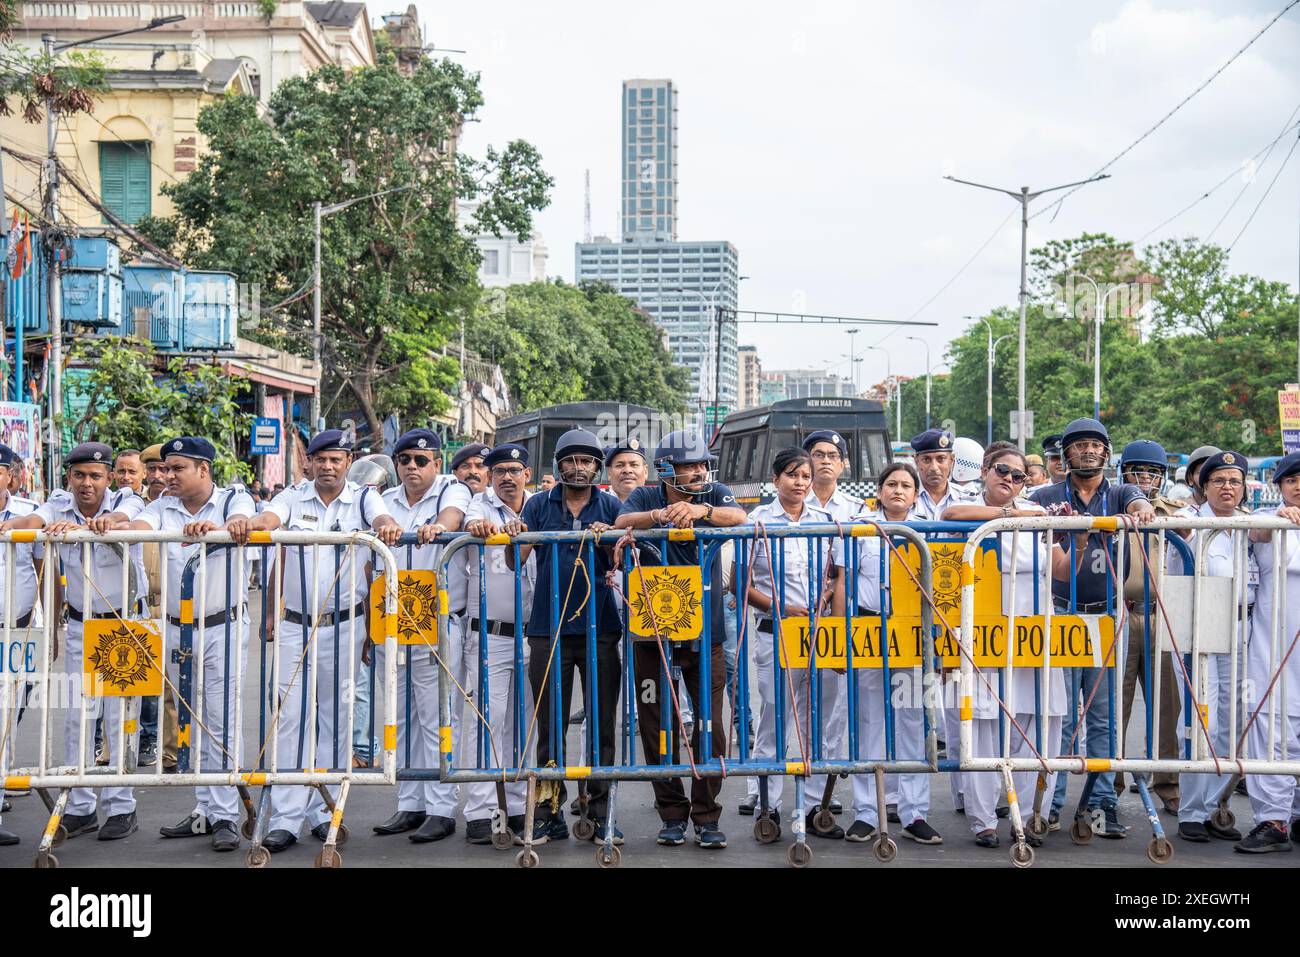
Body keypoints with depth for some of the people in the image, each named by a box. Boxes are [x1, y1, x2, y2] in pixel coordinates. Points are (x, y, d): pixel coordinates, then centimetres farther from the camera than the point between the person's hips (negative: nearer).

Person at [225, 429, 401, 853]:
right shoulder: (293, 498, 4)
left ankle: (325, 811, 18)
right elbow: (267, 520, -15)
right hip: (296, 625, 1)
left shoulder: (363, 499, 2)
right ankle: (285, 819, 2)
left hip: (344, 625, 0)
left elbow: (381, 521, -18)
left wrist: (388, 527, -42)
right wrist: (245, 524, -38)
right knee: (290, 716, -1)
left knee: (336, 716, 7)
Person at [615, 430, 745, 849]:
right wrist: (660, 515, -39)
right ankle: (672, 814, 20)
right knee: (657, 727, 6)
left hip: (706, 631, 0)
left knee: (710, 727, 1)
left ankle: (706, 816, 13)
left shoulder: (714, 495, 2)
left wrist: (702, 510, -39)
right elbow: (620, 524, -19)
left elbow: (738, 517, -19)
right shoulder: (645, 498, 1)